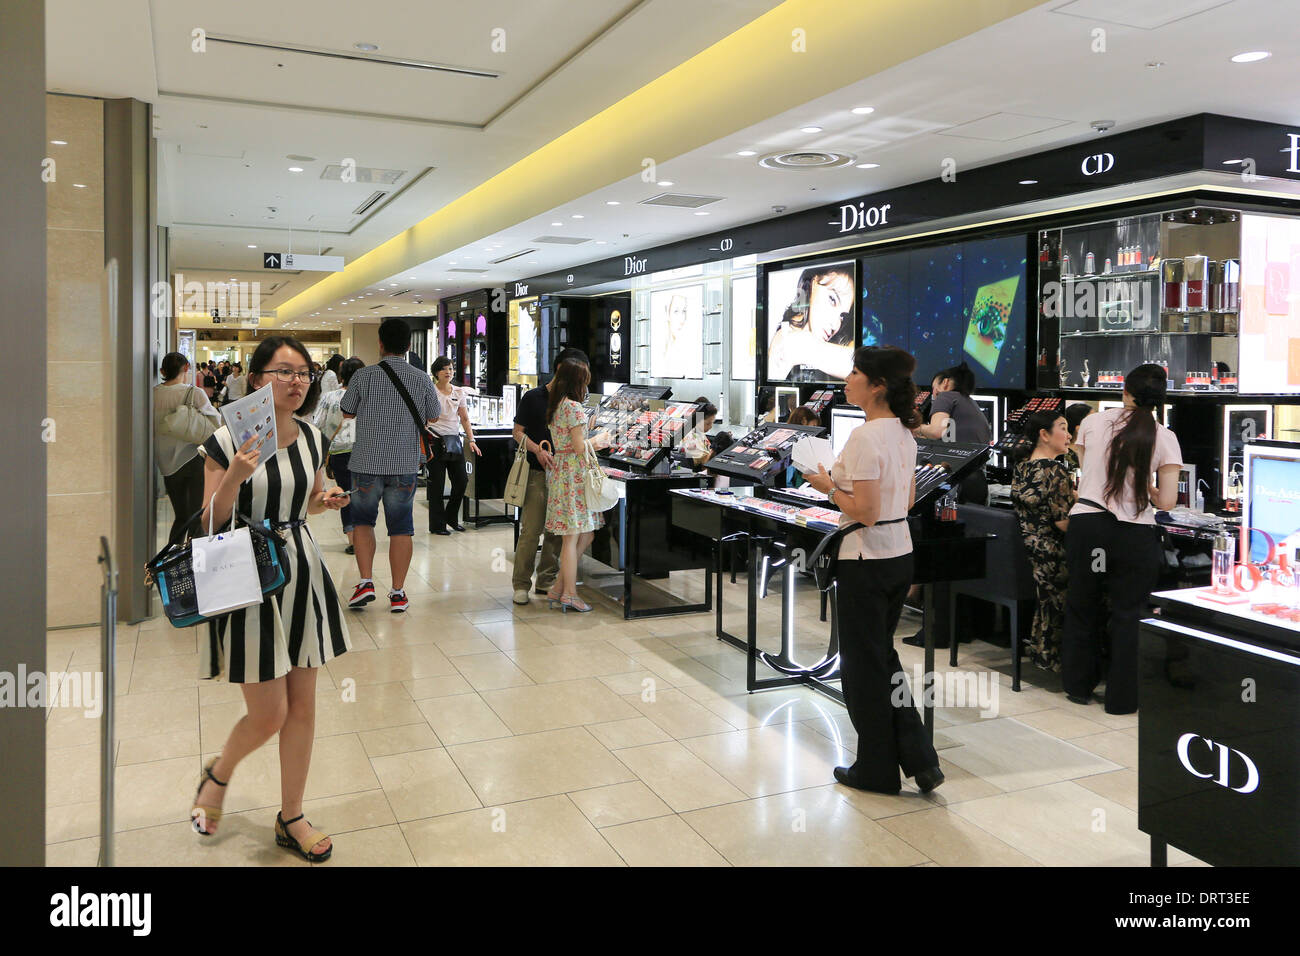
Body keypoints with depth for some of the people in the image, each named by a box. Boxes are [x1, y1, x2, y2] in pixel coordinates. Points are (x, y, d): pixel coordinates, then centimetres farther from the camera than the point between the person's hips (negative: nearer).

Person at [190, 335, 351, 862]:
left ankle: (291, 818, 26)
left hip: (301, 570, 5)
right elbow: (211, 523, -9)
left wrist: (327, 500, -3)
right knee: (268, 714, -1)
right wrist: (235, 476, -26)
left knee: (302, 706, 9)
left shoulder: (312, 438, 4)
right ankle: (217, 775, 33)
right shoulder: (228, 441, -11)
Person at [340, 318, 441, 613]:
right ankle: (398, 593, 10)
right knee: (401, 526, 8)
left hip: (367, 462, -1)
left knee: (362, 519, 16)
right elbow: (433, 417, 12)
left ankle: (365, 582, 4)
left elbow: (347, 412, 9)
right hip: (406, 464, 1)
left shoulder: (364, 376, -5)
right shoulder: (422, 379, -1)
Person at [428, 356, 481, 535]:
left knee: (461, 480, 4)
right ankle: (437, 525, 9)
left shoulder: (459, 392, 11)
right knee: (437, 483, -1)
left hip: (455, 440, 5)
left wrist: (471, 440, 6)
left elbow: (465, 419, 15)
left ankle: (451, 518, 24)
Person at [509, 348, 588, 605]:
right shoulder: (533, 397, -1)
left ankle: (547, 580, 19)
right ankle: (521, 584, 3)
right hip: (537, 472, -5)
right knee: (531, 529, -7)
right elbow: (518, 432, -2)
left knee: (557, 530, 8)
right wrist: (538, 450, -18)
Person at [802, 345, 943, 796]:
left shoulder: (864, 437, -20)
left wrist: (828, 487, -9)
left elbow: (865, 511, -24)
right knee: (883, 654, 21)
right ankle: (918, 756, 19)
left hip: (866, 561, -9)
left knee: (862, 662, 7)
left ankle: (877, 770, 21)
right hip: (900, 555, 9)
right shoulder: (904, 433, 7)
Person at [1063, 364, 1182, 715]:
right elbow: (1166, 502, -6)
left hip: (1085, 524, 2)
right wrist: (1143, 486, 13)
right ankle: (1122, 697, 19)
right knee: (1128, 614, 11)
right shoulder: (1165, 438, -2)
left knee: (1081, 606, 17)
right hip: (1135, 535, -2)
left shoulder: (1092, 422, 2)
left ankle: (1078, 686, 30)